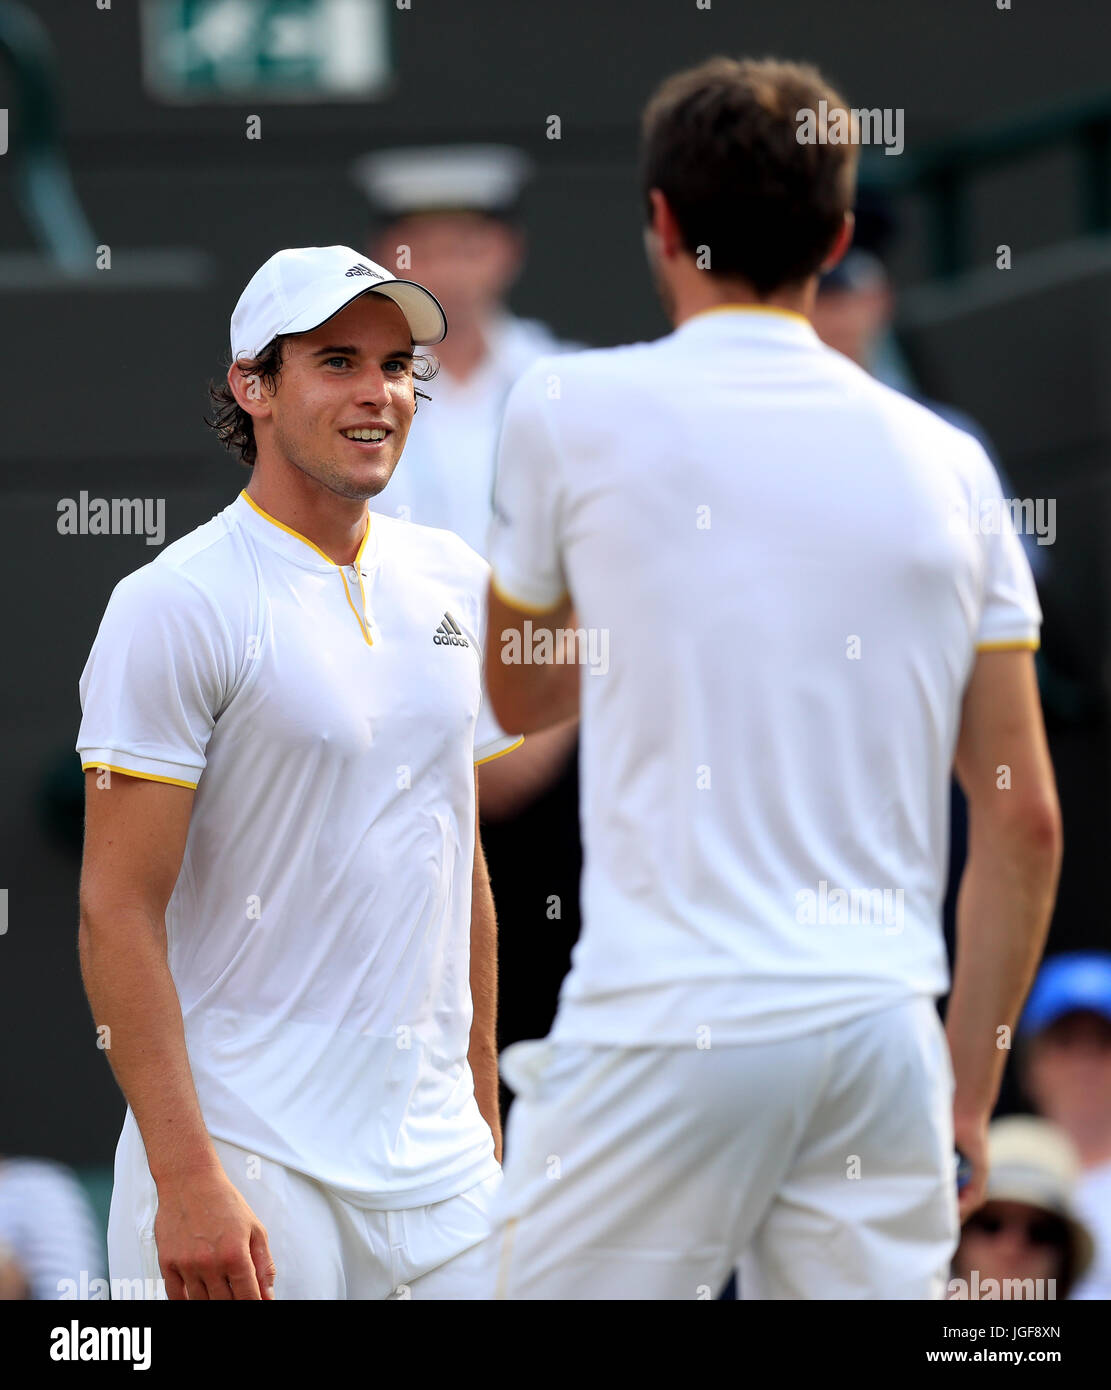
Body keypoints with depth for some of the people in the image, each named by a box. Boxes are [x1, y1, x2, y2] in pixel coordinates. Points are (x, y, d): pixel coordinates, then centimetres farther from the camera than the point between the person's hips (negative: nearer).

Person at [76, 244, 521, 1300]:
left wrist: (485, 1118, 17)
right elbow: (118, 912, -12)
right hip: (254, 1163, -6)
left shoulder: (453, 582, 12)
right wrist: (185, 1178, -19)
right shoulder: (177, 605, -8)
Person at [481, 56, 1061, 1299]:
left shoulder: (572, 410, 1)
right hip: (882, 1031, 4)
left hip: (666, 1023, -3)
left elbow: (522, 695, 18)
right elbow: (1025, 823, 8)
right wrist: (968, 1097, 14)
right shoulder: (947, 462, 9)